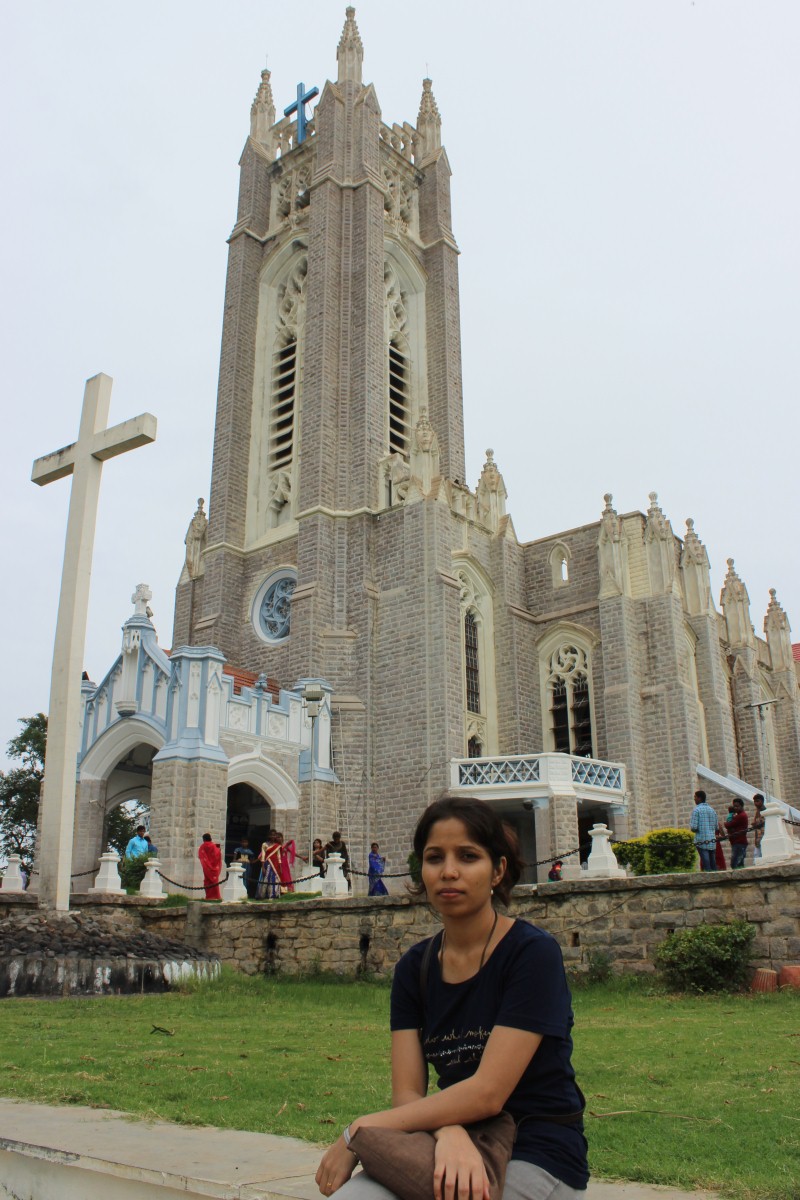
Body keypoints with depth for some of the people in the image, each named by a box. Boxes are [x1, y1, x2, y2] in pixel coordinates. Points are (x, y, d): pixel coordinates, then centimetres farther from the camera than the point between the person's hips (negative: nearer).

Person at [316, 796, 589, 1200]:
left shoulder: (533, 953, -14)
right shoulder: (414, 968, 2)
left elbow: (487, 1091, -20)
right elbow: (407, 1093, -3)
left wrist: (359, 1132, -17)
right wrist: (449, 1132, -26)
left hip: (537, 1156, -4)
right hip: (454, 1145, 4)